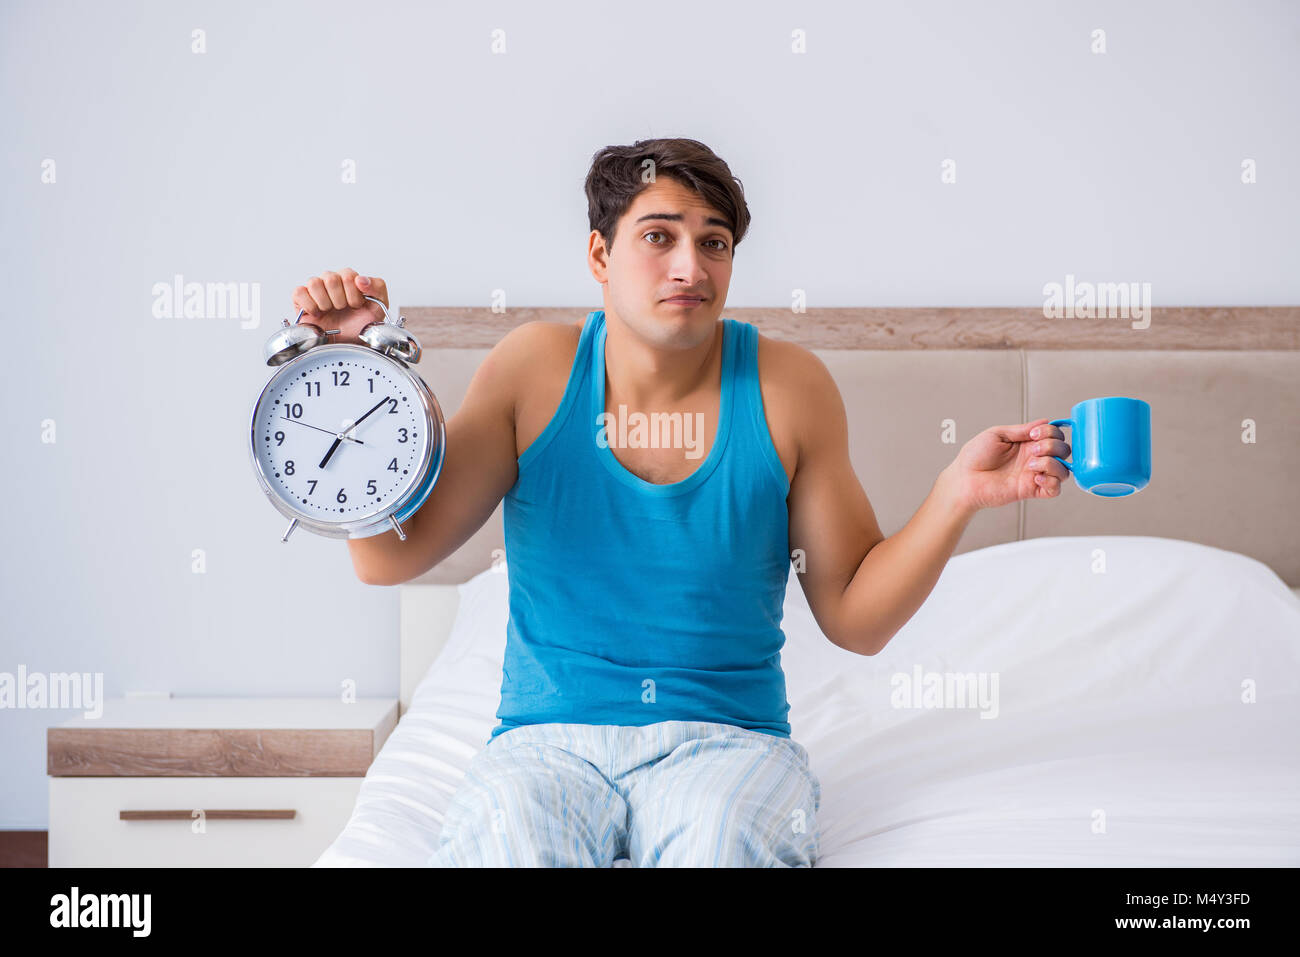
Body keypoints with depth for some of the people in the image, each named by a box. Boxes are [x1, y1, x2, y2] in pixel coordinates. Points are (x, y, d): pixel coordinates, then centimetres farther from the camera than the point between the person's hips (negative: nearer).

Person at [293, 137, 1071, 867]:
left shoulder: (788, 388, 0)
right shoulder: (534, 369, 1)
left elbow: (855, 617, 3)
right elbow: (389, 556, -2)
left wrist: (957, 497, -12)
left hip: (729, 737, 0)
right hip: (550, 740, 0)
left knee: (724, 847, -33)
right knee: (504, 847, -32)